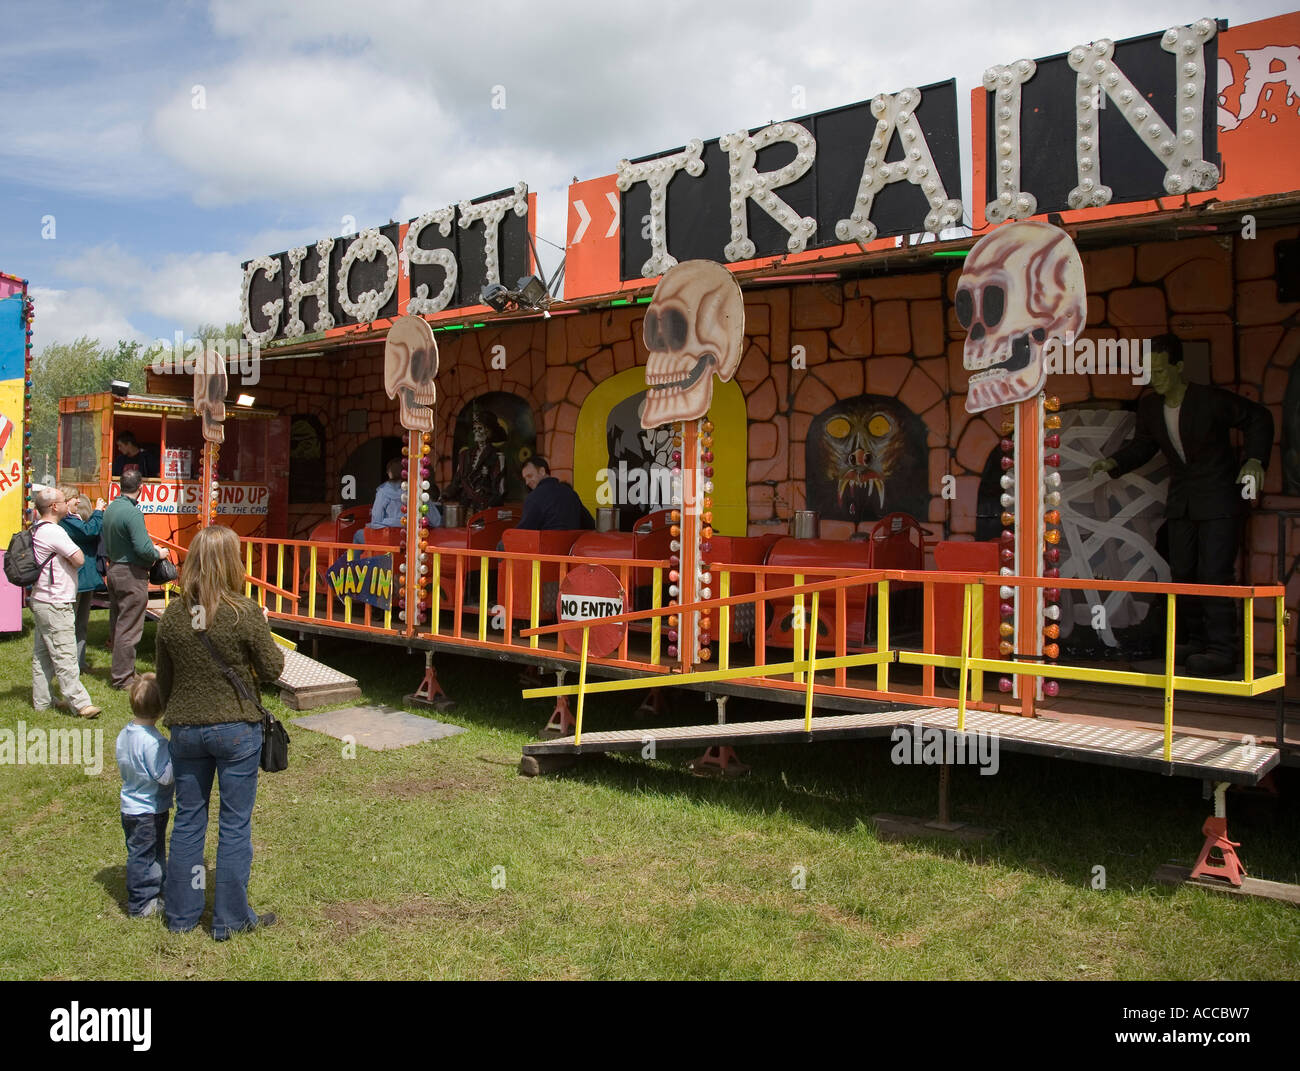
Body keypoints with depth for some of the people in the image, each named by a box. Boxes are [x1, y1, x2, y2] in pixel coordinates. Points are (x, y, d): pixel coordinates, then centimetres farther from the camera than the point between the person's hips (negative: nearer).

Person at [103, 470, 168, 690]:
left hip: (114, 570, 9)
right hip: (132, 574, -9)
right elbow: (143, 549, -23)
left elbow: (105, 546, 16)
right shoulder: (132, 512, -19)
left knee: (117, 624, 16)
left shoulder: (110, 509, 8)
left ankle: (121, 670, 28)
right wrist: (158, 553, -6)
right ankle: (123, 677, 3)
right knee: (129, 628, -2)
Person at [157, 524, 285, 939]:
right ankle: (230, 918, 17)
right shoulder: (246, 613, -16)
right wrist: (267, 640, 10)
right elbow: (273, 668, -8)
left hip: (186, 730, 4)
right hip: (236, 729, -4)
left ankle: (181, 915, 26)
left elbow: (164, 680, 8)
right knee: (235, 825, 8)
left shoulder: (172, 615, -2)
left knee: (187, 821, 16)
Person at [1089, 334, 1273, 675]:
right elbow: (1142, 444, 14)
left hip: (1219, 497, -6)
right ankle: (1198, 640, 19)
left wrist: (1255, 459, -17)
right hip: (1181, 500, 7)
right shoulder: (1149, 406, 0)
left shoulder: (1211, 400, -17)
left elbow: (1258, 418, -5)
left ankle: (1221, 649, -5)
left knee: (1214, 573, -10)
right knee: (1182, 573, 8)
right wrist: (1114, 462, -3)